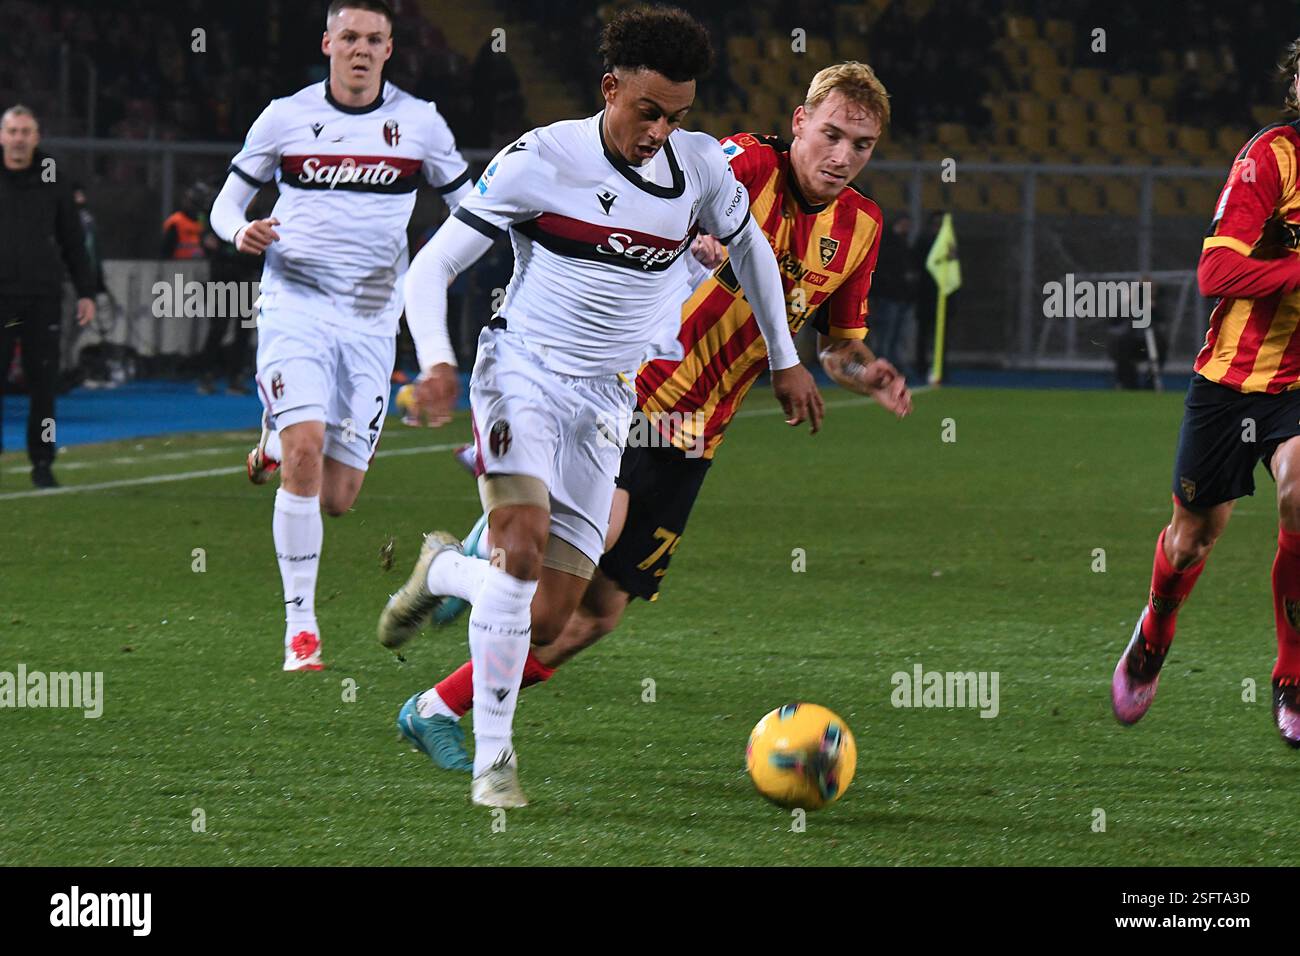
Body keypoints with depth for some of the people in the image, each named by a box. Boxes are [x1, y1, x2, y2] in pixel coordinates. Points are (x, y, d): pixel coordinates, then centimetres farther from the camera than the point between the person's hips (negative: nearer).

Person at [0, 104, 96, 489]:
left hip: (43, 298, 1)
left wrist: (86, 292, 8)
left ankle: (42, 463, 9)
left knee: (43, 384, 2)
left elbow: (73, 241, 13)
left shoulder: (53, 181, 8)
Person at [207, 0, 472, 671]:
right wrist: (241, 232, -13)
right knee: (306, 450, -23)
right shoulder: (286, 118, 2)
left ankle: (274, 449, 37)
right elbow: (227, 201, 10)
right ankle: (299, 622, -14)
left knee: (337, 498, 0)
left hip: (370, 320, 2)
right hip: (295, 306, -2)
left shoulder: (419, 123, 4)